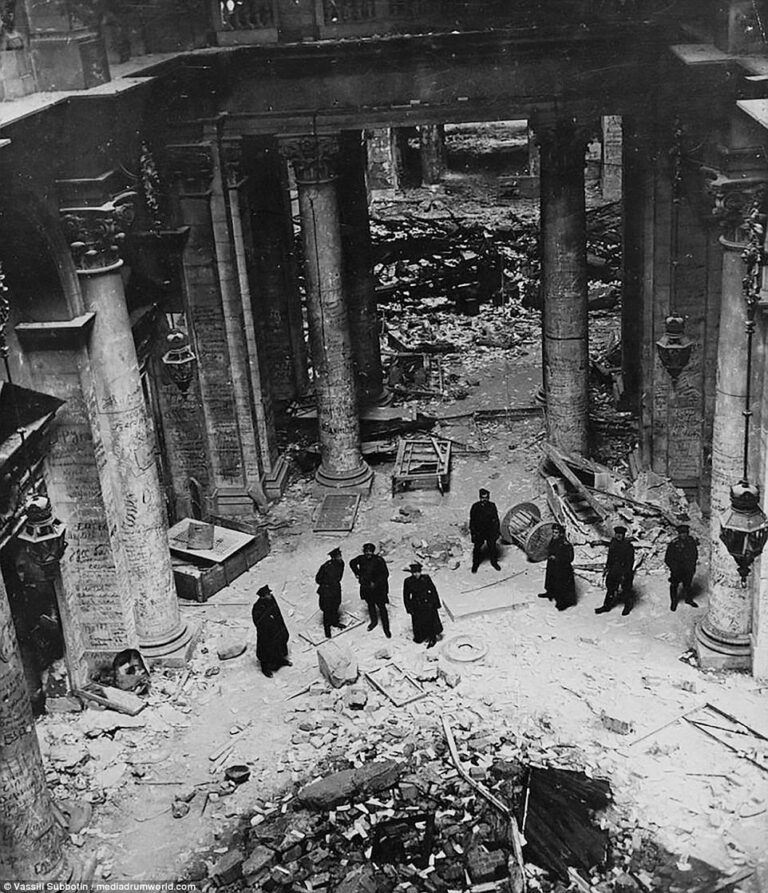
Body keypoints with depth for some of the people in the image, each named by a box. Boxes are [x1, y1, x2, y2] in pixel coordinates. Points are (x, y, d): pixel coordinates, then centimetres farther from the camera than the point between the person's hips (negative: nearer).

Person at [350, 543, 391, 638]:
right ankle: (374, 621, 46)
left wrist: (375, 583, -20)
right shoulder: (361, 559, -8)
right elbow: (352, 563, 14)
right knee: (370, 604, 23)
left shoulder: (379, 560, -20)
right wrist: (357, 573, 5)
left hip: (378, 588, -4)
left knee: (382, 607, -2)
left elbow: (385, 574, -17)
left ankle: (386, 628, 9)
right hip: (366, 587, 5)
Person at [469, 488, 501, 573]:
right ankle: (475, 564, 29)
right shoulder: (475, 507, -12)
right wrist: (472, 532, -4)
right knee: (477, 548, 8)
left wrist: (497, 531, 3)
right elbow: (472, 520, -4)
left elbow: (496, 519, 3)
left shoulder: (492, 506, -8)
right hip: (479, 532, -1)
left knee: (492, 547, 15)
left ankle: (494, 562, 37)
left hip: (491, 531, 1)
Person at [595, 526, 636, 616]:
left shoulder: (628, 546, -17)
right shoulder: (613, 543, 3)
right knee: (610, 587, 12)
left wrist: (624, 574, -19)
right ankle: (607, 606, 24)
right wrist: (607, 567, 14)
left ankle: (628, 606, 28)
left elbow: (629, 561, -16)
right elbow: (610, 556, 15)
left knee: (626, 589, 7)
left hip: (625, 571, -6)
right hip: (614, 570, 6)